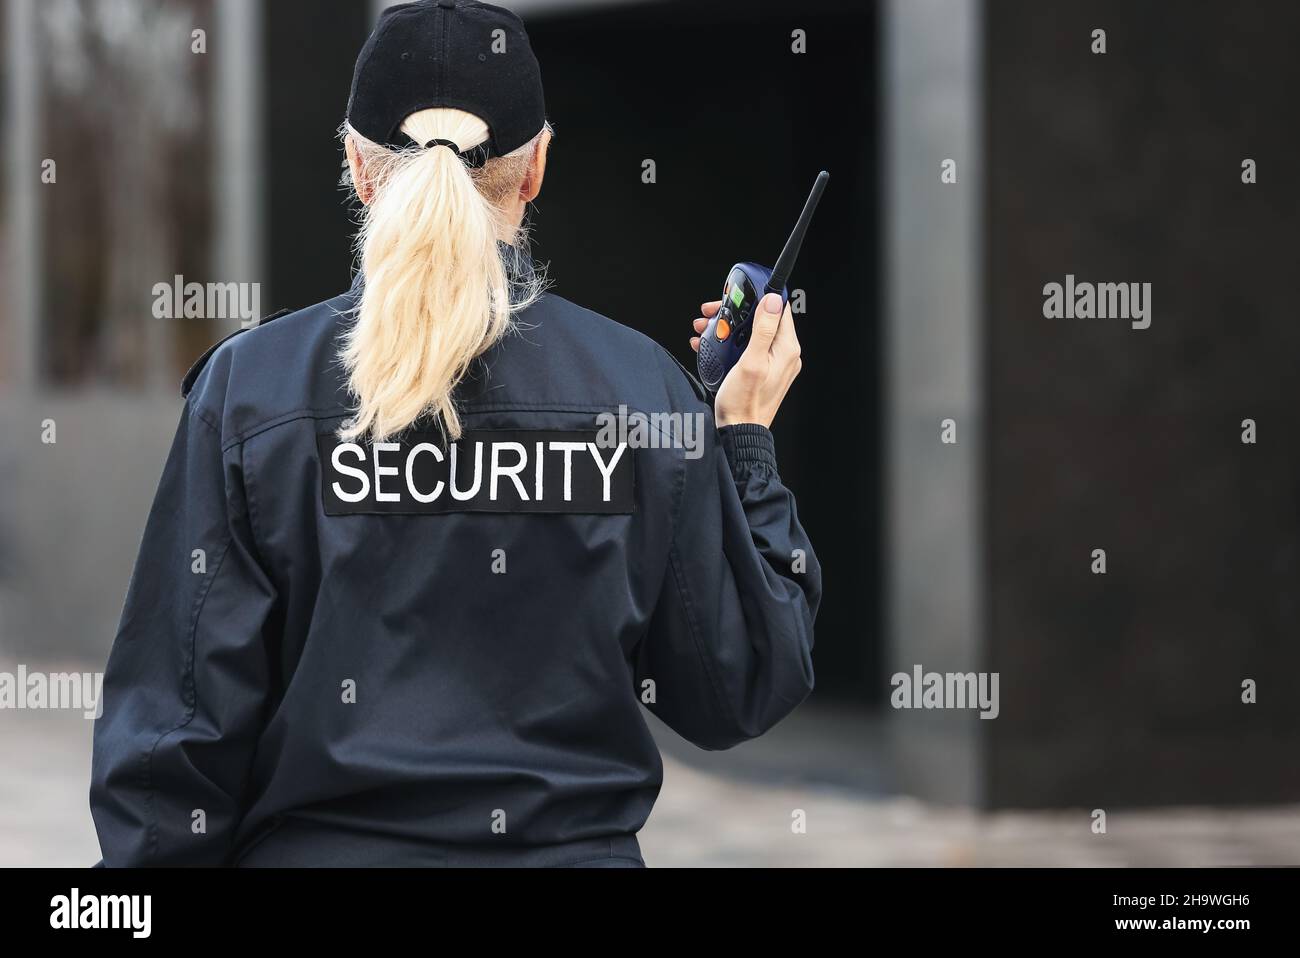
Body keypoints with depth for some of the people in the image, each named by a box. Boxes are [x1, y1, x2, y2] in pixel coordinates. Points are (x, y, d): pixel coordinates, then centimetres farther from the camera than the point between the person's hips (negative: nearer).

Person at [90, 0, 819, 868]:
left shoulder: (249, 388, -10)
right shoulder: (644, 389, -6)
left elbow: (176, 722, -10)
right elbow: (743, 695, 1)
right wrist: (746, 438, 9)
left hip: (319, 842, -1)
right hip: (575, 843, 1)